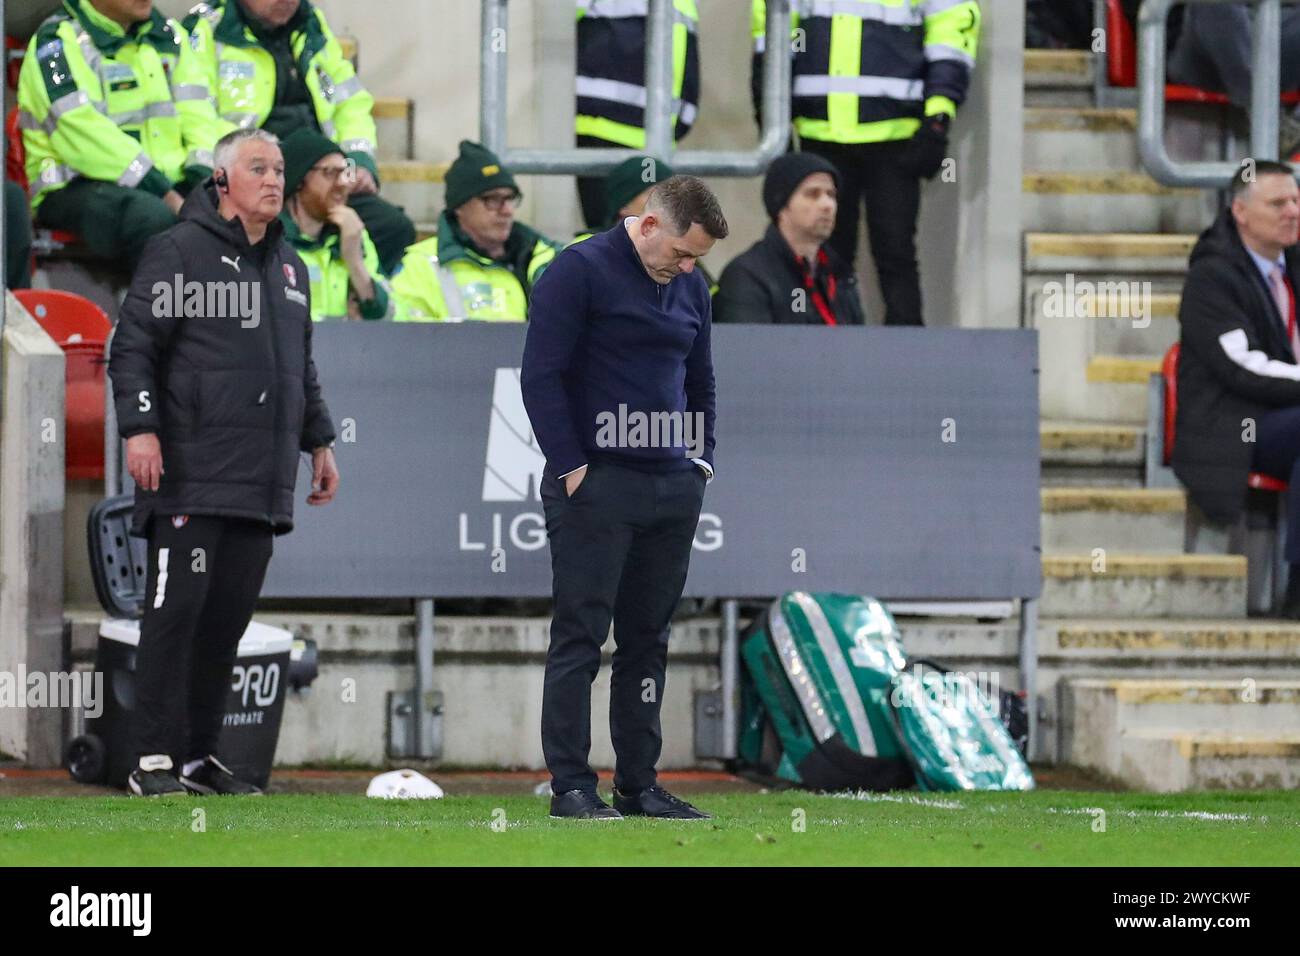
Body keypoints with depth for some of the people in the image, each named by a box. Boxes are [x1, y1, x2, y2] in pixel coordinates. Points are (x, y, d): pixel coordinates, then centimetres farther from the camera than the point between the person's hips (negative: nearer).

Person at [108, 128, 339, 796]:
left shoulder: (288, 265, 20)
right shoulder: (178, 253, -2)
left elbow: (302, 366, 30)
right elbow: (132, 346, -6)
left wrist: (319, 441, 24)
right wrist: (139, 427, -17)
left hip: (261, 482, 7)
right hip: (190, 474, -7)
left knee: (230, 615, 5)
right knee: (177, 607, -10)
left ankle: (201, 757, 11)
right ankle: (155, 760, -9)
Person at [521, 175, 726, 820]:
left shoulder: (690, 287, 14)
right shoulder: (580, 271, -8)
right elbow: (542, 374, -10)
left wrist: (700, 459, 15)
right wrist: (571, 468, -13)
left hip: (673, 488, 7)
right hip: (596, 484, -7)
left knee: (648, 639, 9)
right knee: (580, 637, -5)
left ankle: (639, 784, 13)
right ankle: (571, 786, -4)